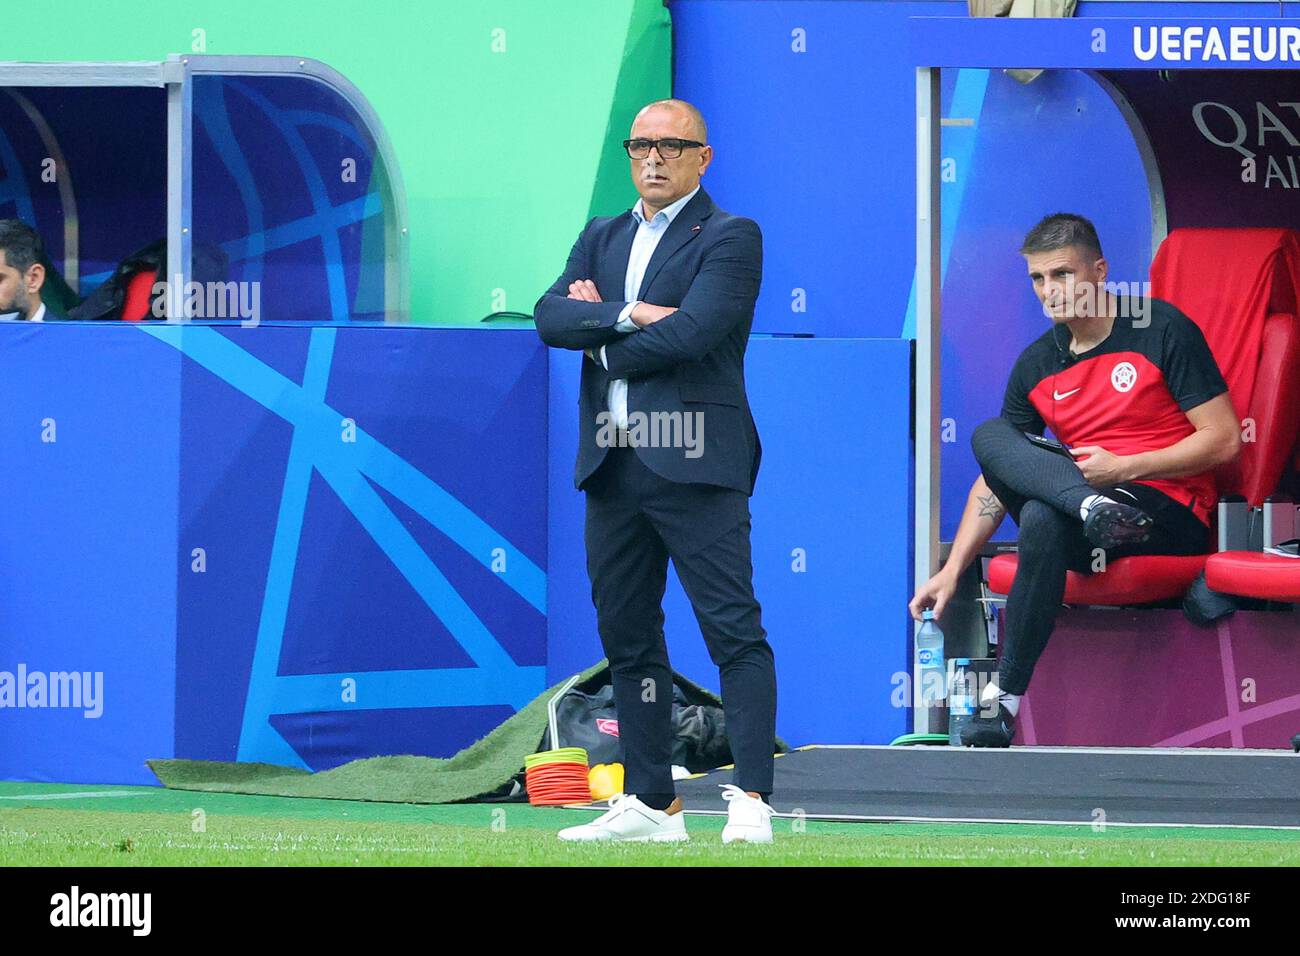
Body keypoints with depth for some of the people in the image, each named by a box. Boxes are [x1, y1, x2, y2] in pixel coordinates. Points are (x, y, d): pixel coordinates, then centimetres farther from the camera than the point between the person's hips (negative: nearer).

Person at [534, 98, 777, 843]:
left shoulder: (730, 238, 0)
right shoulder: (602, 238, 20)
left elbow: (691, 332, -14)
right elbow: (552, 315, 5)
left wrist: (600, 337, -1)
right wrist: (629, 315, -11)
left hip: (694, 464, -7)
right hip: (611, 466, 7)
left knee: (733, 628, -11)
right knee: (627, 635, 9)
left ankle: (752, 800, -15)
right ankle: (652, 804, 14)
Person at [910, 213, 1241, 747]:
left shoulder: (1162, 330, -2)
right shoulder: (1037, 365, 12)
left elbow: (1223, 440, -6)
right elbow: (995, 482, 12)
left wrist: (1123, 468, -13)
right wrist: (952, 571, 1)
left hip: (1172, 516, -5)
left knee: (1043, 519, -34)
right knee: (989, 437, -15)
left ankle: (1006, 695, -28)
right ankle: (1095, 509, -39)